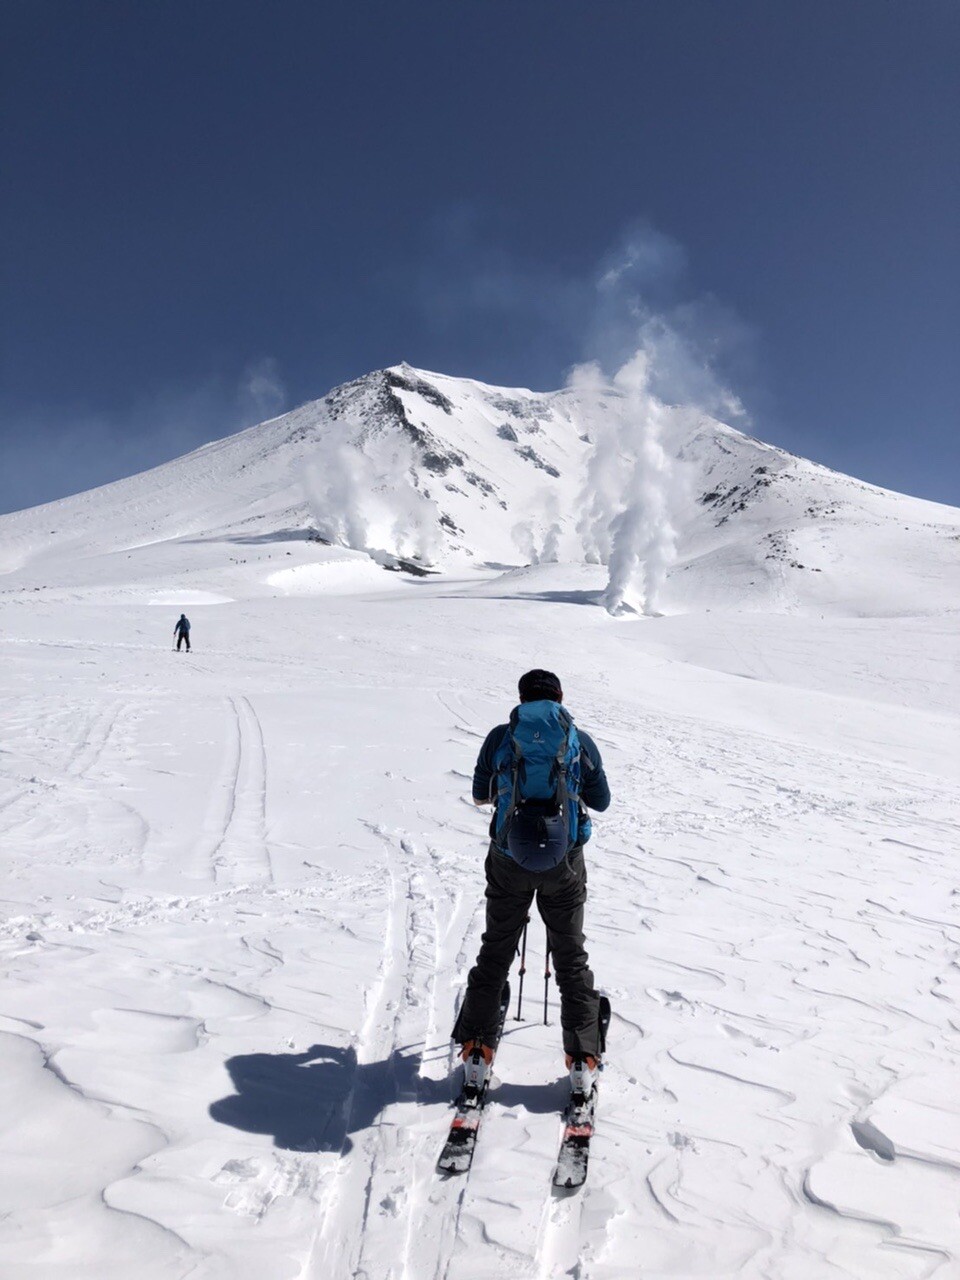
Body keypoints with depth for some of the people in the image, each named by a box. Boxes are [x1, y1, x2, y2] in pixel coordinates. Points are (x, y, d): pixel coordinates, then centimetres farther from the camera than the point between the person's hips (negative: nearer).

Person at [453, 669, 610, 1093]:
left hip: (509, 860, 0)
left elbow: (480, 795, 7)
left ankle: (476, 1051, 19)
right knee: (571, 958, 14)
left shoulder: (500, 737, -3)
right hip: (564, 863, 0)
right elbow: (601, 801, 4)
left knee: (495, 952, 16)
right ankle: (582, 1059, 15)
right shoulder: (580, 741, -3)